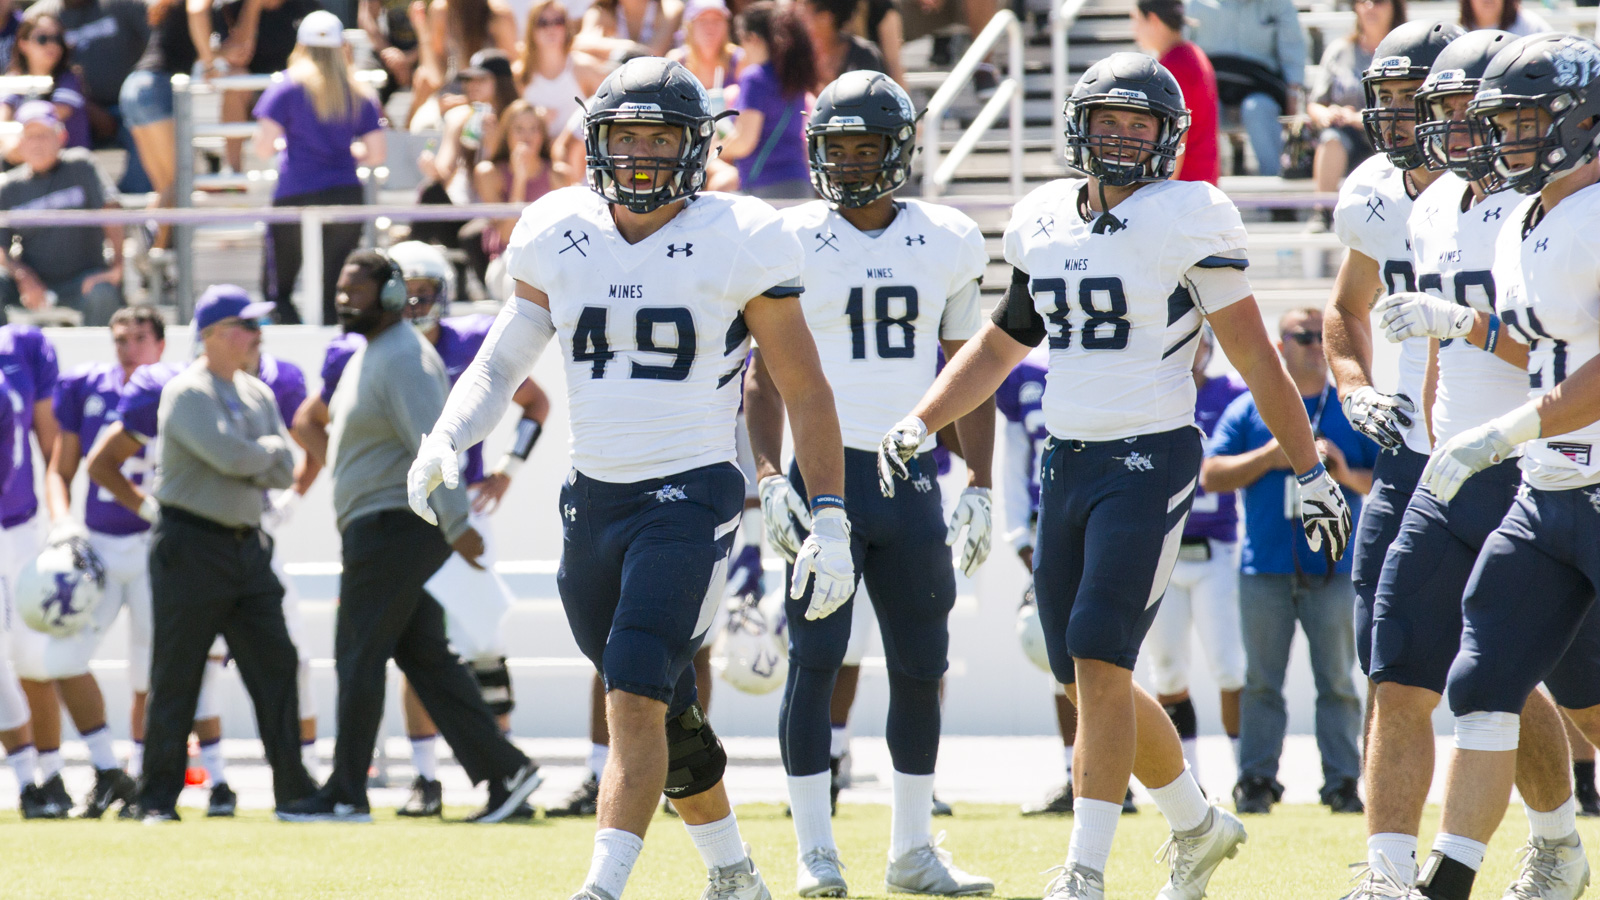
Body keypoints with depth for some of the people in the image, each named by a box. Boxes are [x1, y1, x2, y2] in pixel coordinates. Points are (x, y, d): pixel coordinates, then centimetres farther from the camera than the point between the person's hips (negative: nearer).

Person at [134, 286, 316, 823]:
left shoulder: (257, 395, 14)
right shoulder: (187, 394, -11)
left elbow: (283, 472, 7)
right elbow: (232, 456, -24)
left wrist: (250, 458, -12)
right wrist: (269, 449, -4)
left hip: (247, 547, 7)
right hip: (191, 549, -7)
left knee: (276, 667, 3)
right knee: (176, 676, -2)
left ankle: (294, 789, 7)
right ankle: (159, 797, 3)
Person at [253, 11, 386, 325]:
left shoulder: (286, 89, -1)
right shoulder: (360, 96, 9)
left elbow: (263, 148, -6)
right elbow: (375, 154, 8)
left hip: (295, 196, -3)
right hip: (347, 196, 3)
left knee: (277, 291, 3)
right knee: (333, 296, 8)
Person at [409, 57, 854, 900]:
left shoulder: (736, 244, -8)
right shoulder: (560, 238, 3)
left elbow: (804, 389, -3)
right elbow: (502, 358, 10)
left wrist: (830, 520, -7)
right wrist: (445, 441, -9)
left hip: (692, 492, -5)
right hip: (593, 498, 5)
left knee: (636, 696, -19)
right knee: (664, 714, 14)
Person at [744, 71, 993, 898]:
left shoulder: (945, 243, 7)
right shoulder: (793, 242, -1)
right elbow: (764, 373, 1)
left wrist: (978, 489, 8)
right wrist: (770, 477, -10)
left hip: (911, 482, 3)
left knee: (921, 666, 6)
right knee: (816, 660, -8)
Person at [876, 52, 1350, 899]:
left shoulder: (1187, 221, -7)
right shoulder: (1044, 223, 9)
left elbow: (1255, 359, -4)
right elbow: (1000, 345, 22)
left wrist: (1310, 472, -3)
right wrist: (918, 425, 11)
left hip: (1150, 461, -6)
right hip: (1067, 463, 6)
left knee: (1099, 663, -15)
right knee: (1089, 676, 10)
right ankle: (1197, 824, 31)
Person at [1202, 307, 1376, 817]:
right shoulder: (1248, 410, 9)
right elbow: (1211, 476, 3)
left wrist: (1348, 475, -11)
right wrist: (1269, 457, -8)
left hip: (1334, 566, 0)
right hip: (1265, 570, 0)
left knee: (1337, 680, -1)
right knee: (1262, 680, 1)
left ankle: (1343, 783, 2)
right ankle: (1256, 782, 4)